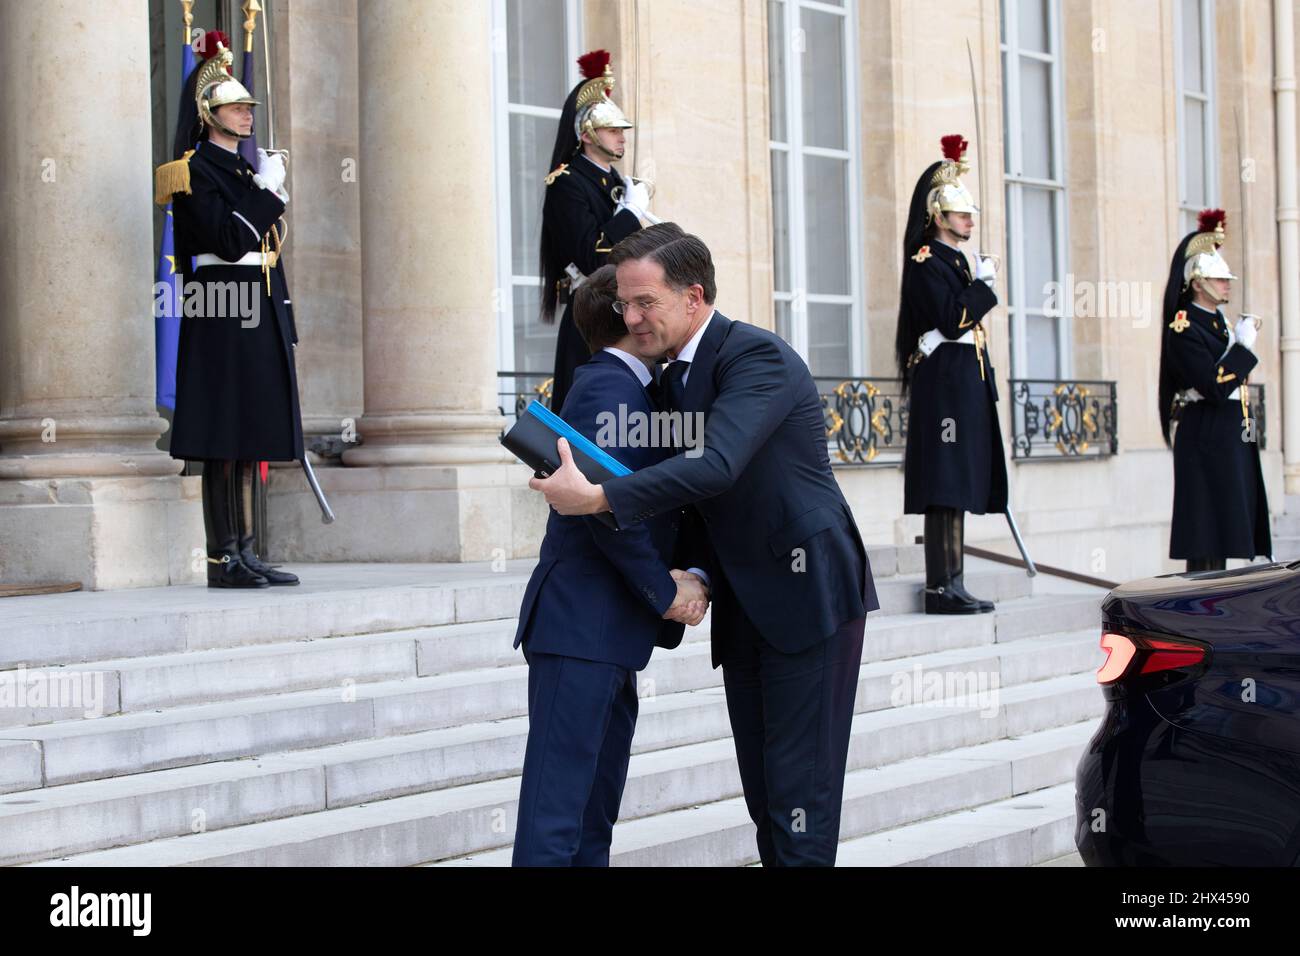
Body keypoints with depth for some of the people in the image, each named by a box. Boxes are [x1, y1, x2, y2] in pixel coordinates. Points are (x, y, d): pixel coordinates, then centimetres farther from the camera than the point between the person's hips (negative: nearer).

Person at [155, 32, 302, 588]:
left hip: (258, 318, 9)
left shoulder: (243, 170, 20)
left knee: (248, 441, 9)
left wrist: (281, 322, 20)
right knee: (224, 443, -8)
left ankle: (245, 553, 12)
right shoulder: (195, 172, -7)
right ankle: (223, 559, -5)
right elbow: (229, 241, -18)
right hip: (222, 318, -9)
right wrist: (266, 190, -11)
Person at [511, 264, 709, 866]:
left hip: (610, 637, 10)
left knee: (594, 824, 12)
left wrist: (685, 576, -1)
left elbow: (646, 502, 16)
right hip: (580, 630, -10)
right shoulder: (609, 386, -11)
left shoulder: (631, 388, 21)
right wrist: (665, 591, -12)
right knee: (556, 819, -11)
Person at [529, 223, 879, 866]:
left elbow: (715, 467, -30)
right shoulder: (673, 379, 11)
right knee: (762, 789, 9)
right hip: (744, 606, 8)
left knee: (799, 784, -7)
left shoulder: (758, 356, -16)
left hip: (807, 590, -8)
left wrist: (597, 498, -30)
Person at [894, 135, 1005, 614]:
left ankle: (952, 585, 11)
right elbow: (952, 321, -20)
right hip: (943, 382, -10)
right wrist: (984, 283, -11)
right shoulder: (926, 263, -9)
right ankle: (942, 587, -10)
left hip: (965, 383, 10)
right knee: (945, 487, -11)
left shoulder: (957, 261, 20)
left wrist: (983, 389, 19)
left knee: (959, 486, 9)